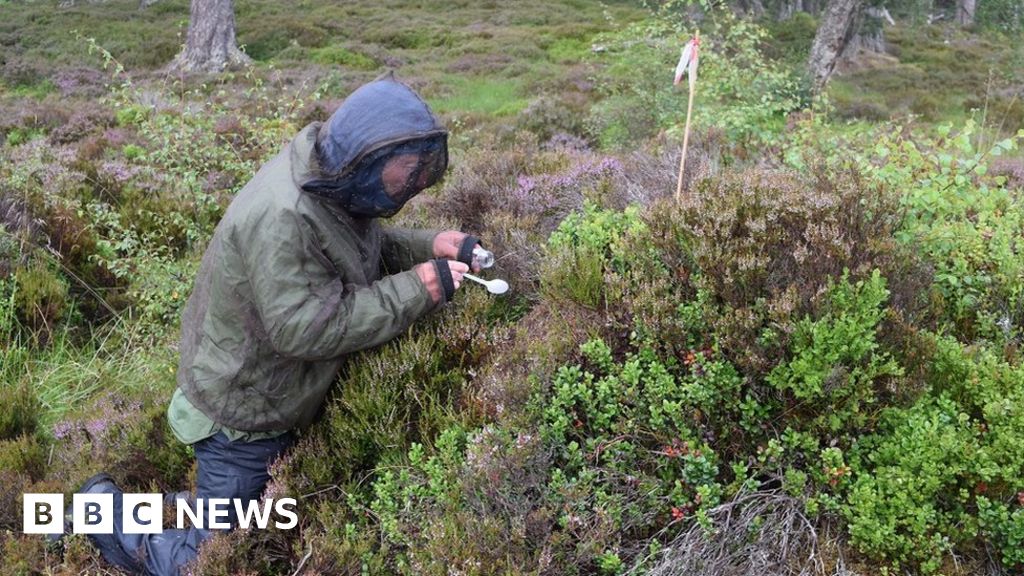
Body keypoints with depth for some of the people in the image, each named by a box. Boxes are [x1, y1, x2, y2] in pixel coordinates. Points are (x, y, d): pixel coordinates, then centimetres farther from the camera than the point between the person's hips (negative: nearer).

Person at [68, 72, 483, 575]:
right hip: (243, 417, -9)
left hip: (277, 397, 9)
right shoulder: (281, 219, -34)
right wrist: (418, 290, -31)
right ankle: (105, 513, 26)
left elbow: (365, 247, 9)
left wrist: (428, 247, -10)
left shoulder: (330, 180, -5)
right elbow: (305, 329, -34)